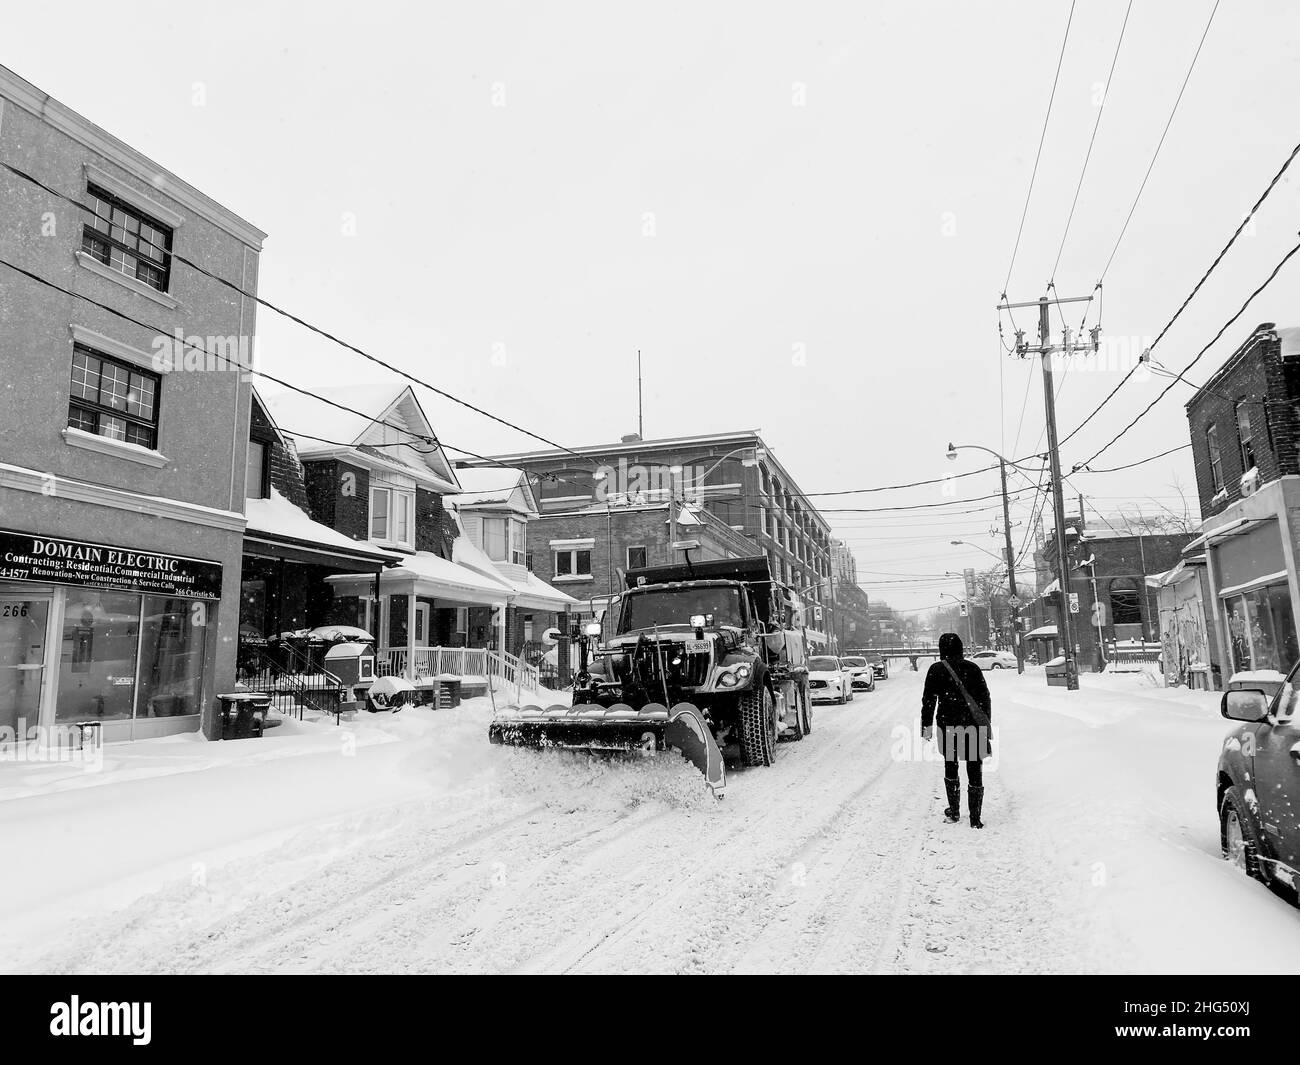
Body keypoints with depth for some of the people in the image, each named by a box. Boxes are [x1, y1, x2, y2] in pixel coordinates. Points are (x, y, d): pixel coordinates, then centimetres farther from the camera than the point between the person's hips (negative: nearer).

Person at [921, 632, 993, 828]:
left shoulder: (936, 670, -2)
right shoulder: (973, 668, 4)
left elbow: (928, 700, -3)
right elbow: (985, 699, 7)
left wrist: (926, 726, 3)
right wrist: (987, 725, 15)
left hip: (948, 725, -1)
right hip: (974, 725, 1)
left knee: (950, 767, 17)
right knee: (975, 771, 6)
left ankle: (954, 812, 22)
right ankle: (975, 818, 7)